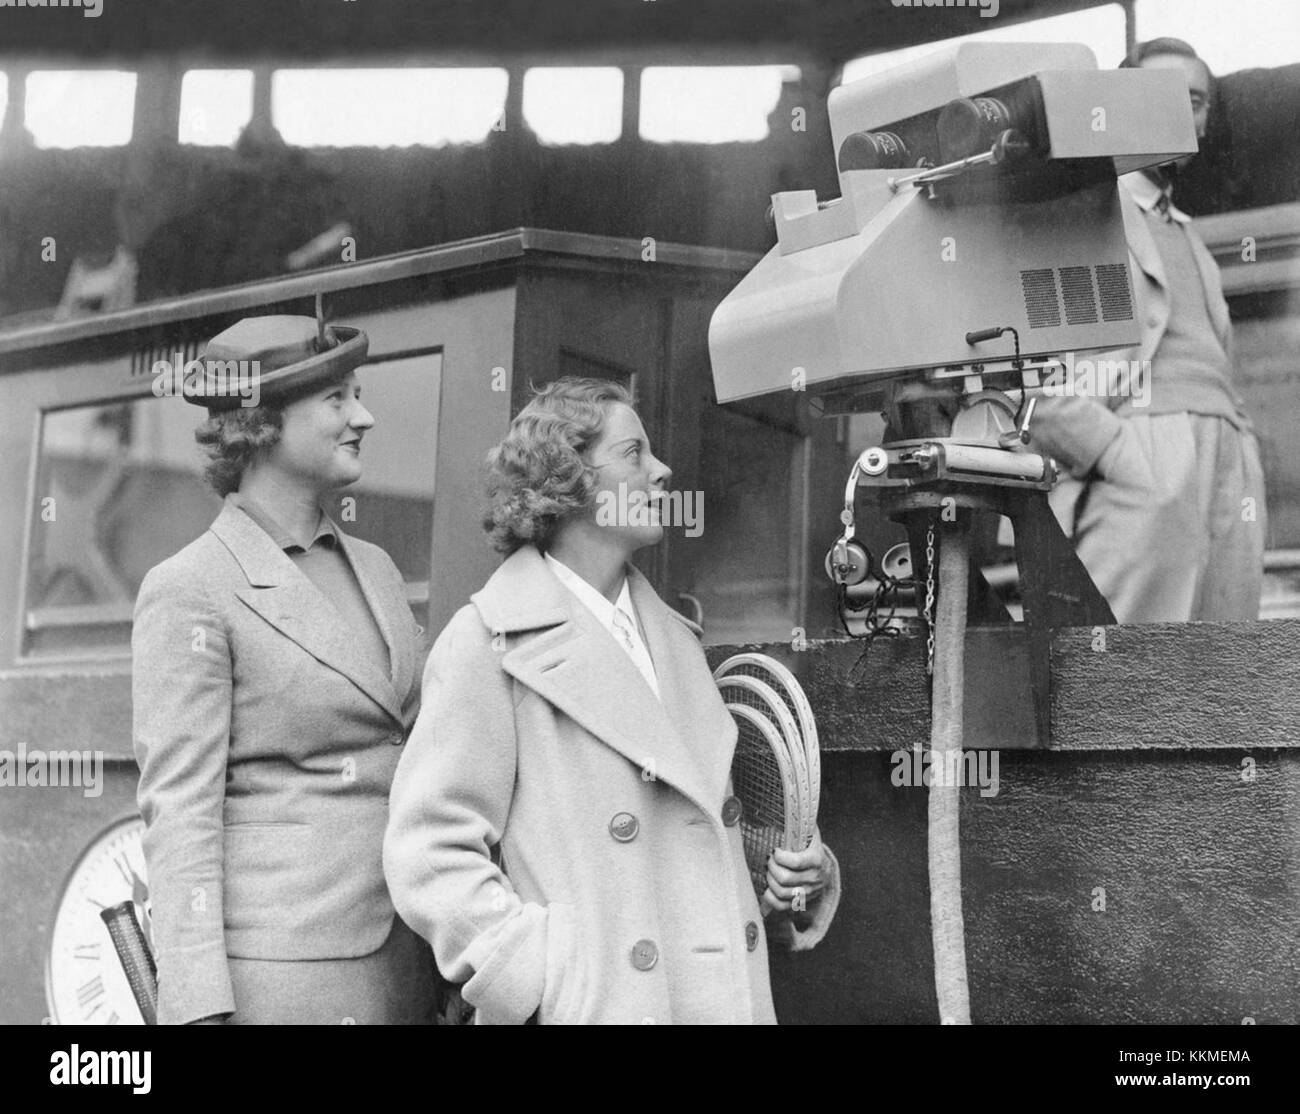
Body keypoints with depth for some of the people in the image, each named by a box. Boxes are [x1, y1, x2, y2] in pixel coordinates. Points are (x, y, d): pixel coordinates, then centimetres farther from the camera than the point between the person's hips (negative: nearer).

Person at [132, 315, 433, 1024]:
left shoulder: (375, 569, 14)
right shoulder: (189, 591, -7)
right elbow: (179, 809, -11)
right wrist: (199, 1004, -16)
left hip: (403, 957, 6)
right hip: (278, 960, -6)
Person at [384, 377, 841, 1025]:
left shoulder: (675, 634, 13)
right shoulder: (489, 643, -8)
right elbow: (429, 852, -12)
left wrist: (792, 876, 5)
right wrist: (549, 983, -19)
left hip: (723, 995, 6)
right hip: (591, 1005, -6)